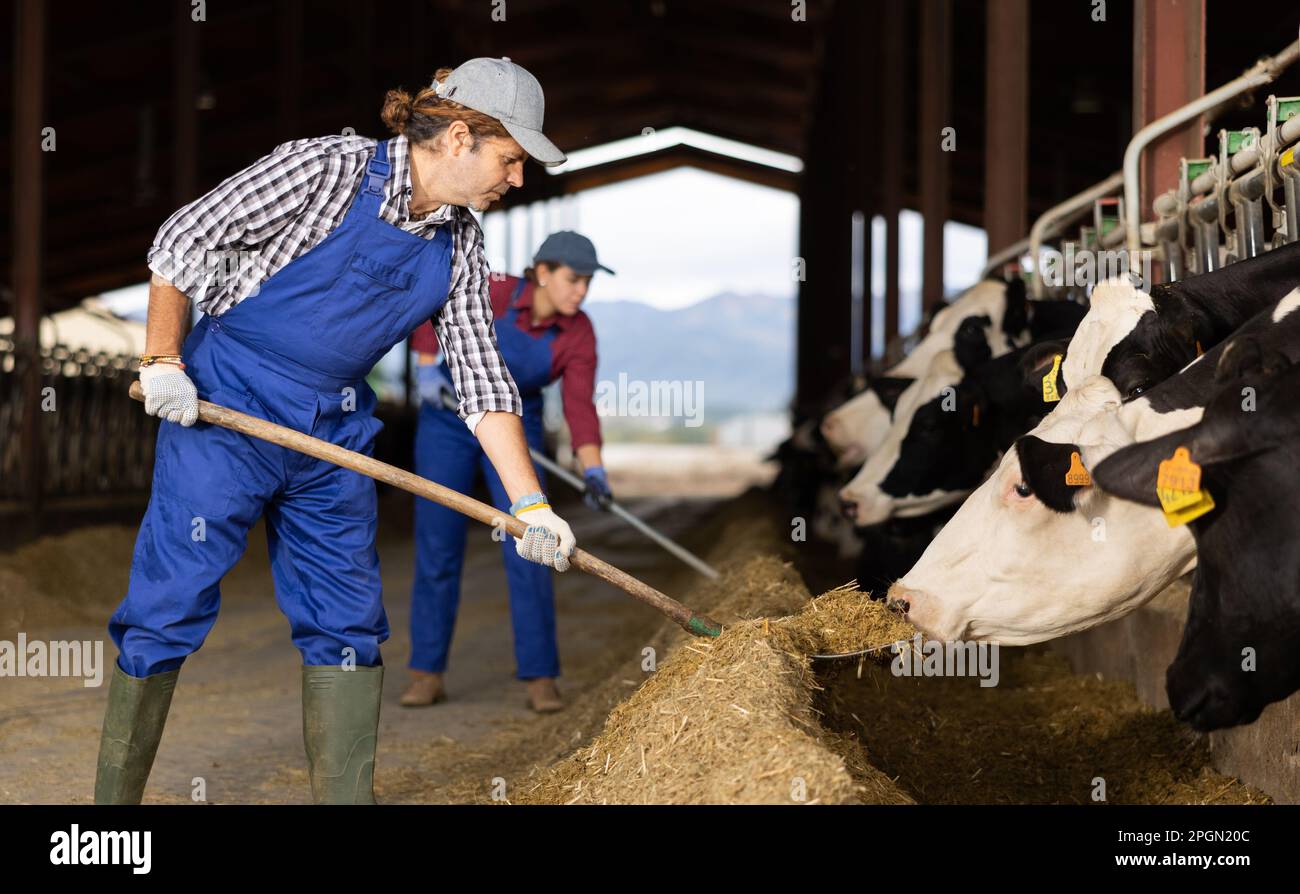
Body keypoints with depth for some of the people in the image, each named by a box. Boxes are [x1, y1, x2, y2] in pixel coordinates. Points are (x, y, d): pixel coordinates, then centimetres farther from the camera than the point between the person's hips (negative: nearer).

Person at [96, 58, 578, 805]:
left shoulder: (461, 246, 4)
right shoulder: (329, 169, -14)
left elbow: (481, 377, 5)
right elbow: (185, 239, -9)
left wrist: (531, 504, -1)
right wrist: (163, 363, -9)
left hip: (335, 432, 6)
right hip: (225, 407, -6)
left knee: (348, 622, 6)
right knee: (171, 605, -3)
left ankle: (346, 794, 16)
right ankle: (115, 795, 11)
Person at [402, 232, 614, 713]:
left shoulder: (579, 334, -16)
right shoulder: (490, 293, -22)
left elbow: (581, 408, -24)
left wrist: (593, 472, -38)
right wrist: (427, 369, -12)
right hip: (448, 420, -1)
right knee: (438, 547, -1)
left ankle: (541, 678, -3)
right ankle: (428, 674, 9)